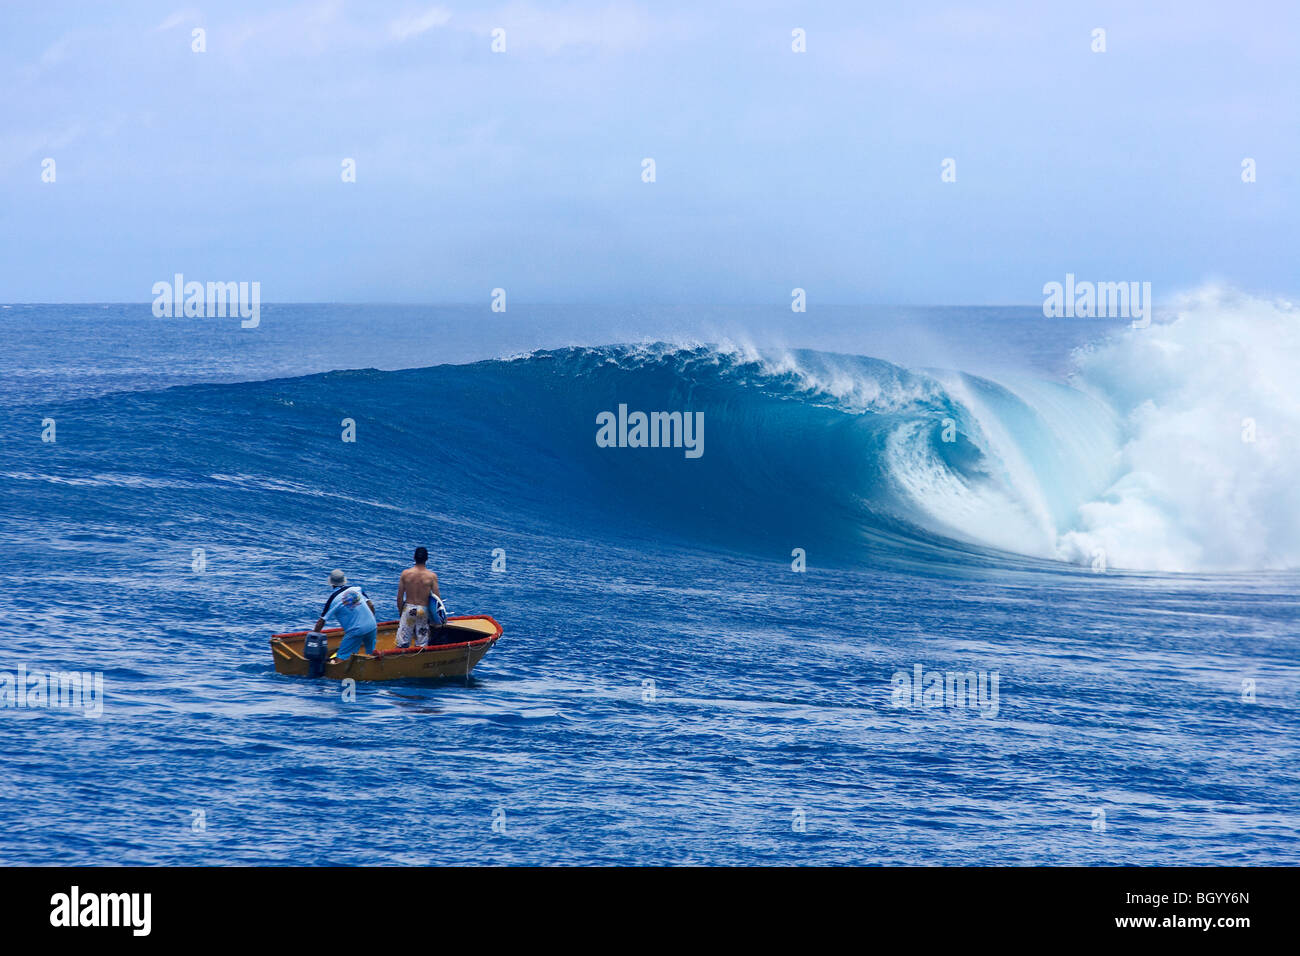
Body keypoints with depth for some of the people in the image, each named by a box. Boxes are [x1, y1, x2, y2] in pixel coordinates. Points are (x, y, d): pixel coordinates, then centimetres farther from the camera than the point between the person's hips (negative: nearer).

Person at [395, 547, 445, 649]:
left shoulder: (405, 574, -6)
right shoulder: (432, 576, -9)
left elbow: (399, 597, -2)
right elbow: (437, 598, -6)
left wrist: (400, 611, 13)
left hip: (408, 608, 1)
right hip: (424, 610, -1)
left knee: (402, 644, 8)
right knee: (422, 645, 9)